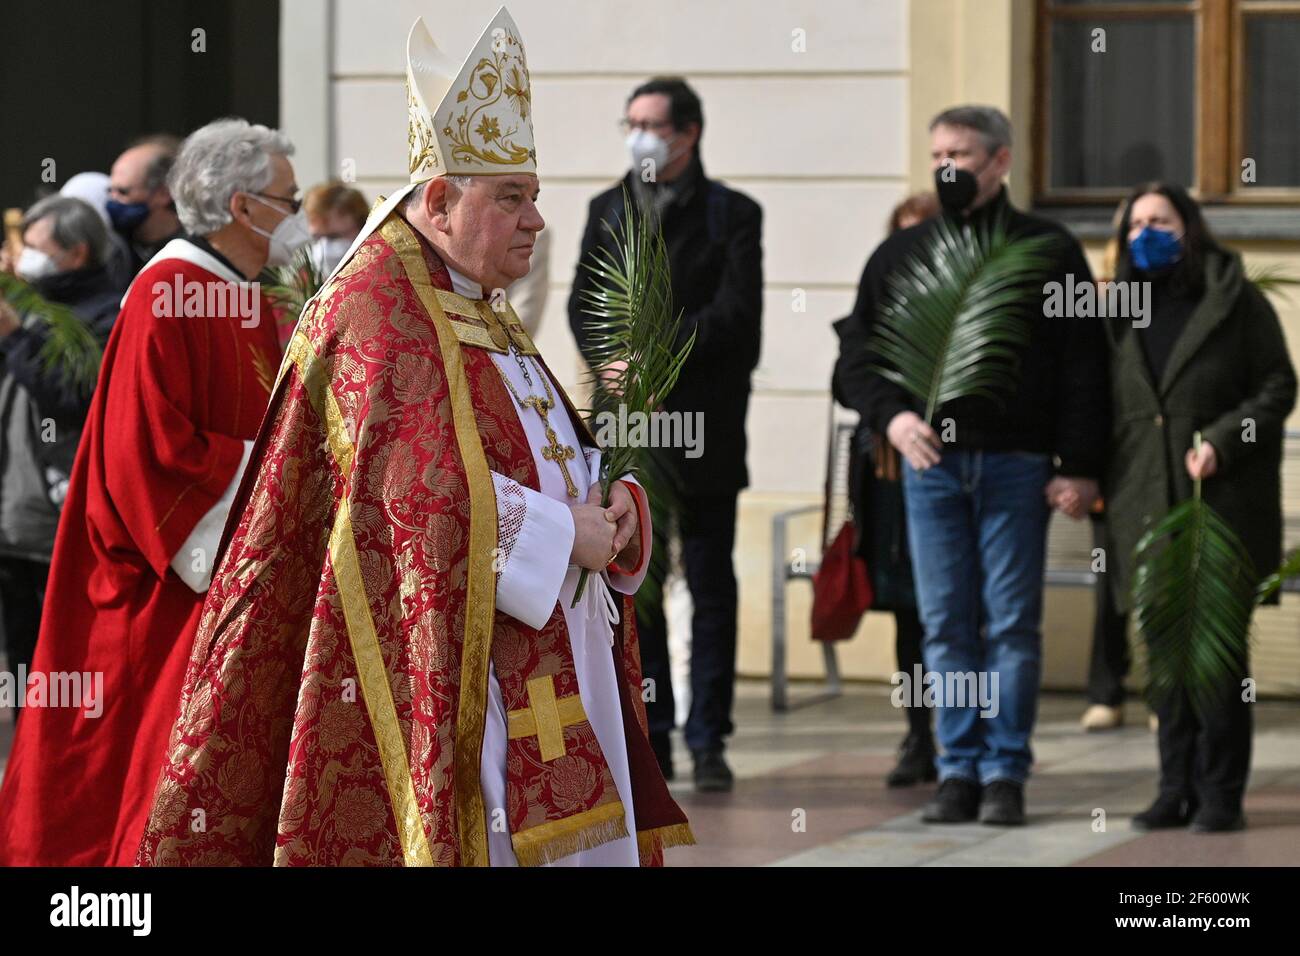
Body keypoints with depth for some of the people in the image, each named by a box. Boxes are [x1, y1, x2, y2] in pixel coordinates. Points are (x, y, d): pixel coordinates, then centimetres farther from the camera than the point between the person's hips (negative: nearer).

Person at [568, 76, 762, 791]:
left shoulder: (730, 214, 1)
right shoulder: (607, 210, 14)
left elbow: (734, 312, -9)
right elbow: (582, 300, 9)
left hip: (702, 425, -4)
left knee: (711, 585, 0)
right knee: (634, 584, 4)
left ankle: (709, 739, 4)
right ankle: (649, 738, 10)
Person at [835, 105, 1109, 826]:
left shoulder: (1048, 252, 4)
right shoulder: (900, 255, 13)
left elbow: (1084, 367, 1)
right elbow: (857, 353, 13)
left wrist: (1079, 467, -6)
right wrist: (891, 415, -7)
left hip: (1016, 466, -3)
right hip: (930, 463, 3)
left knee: (1012, 624, -1)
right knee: (946, 624, 3)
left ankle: (1005, 773, 4)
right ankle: (960, 770, 8)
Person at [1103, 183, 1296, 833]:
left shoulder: (1236, 302, 1)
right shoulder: (1121, 315, 15)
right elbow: (1105, 405, 19)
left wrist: (1223, 441, -15)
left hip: (1220, 505, -4)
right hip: (1146, 506, 5)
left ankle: (1220, 795, 0)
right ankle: (1177, 789, 13)